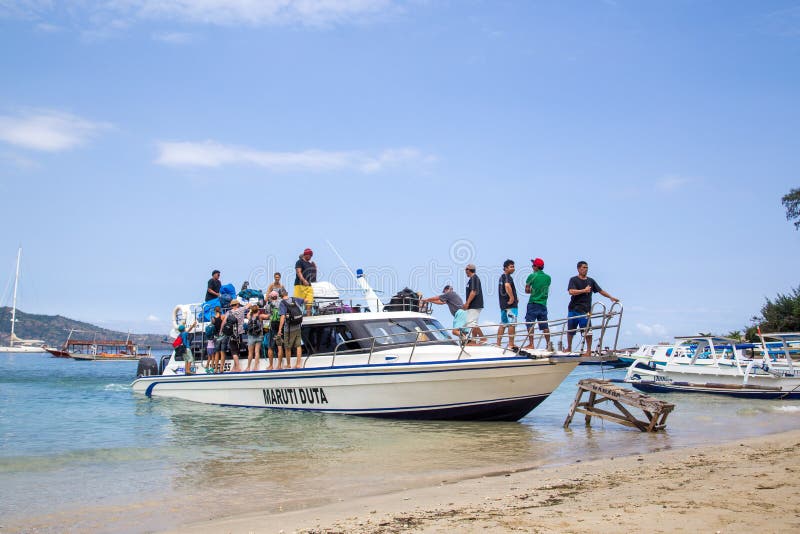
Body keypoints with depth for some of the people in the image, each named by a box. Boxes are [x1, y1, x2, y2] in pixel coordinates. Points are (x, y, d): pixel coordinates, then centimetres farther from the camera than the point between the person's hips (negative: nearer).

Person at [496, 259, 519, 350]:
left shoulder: (502, 277, 19)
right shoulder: (507, 277, -13)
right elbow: (507, 286, -34)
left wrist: (514, 298, 24)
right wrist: (512, 298, -26)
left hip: (503, 304, 10)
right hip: (510, 305, -10)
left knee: (503, 324, 13)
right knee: (512, 324, -6)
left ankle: (498, 343, 15)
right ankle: (511, 344, -6)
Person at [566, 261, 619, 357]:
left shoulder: (590, 281, 12)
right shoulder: (573, 280, 1)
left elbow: (600, 290, 16)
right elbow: (571, 291, -14)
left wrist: (611, 297, 11)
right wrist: (584, 290, -13)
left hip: (585, 310, 1)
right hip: (573, 309, -1)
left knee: (588, 330, -8)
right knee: (570, 330, 10)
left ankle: (589, 350, -1)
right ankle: (569, 348, 28)